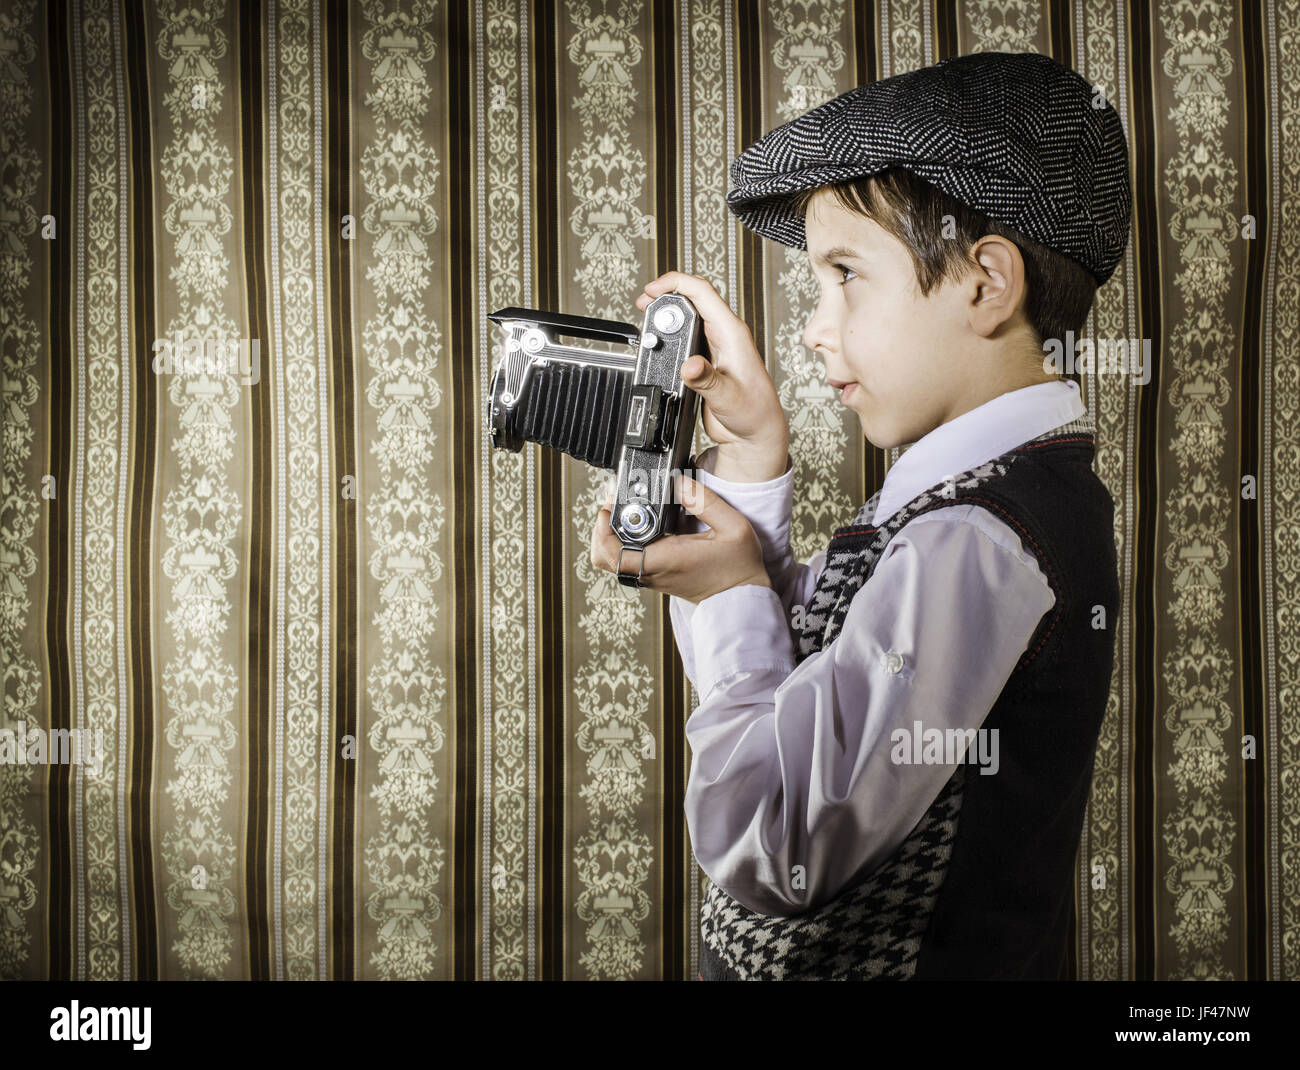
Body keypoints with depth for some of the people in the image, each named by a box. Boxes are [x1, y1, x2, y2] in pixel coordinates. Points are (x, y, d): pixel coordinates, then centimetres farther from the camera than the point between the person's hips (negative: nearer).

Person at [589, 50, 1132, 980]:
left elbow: (766, 855, -30)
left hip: (858, 960, -8)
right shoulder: (1028, 485, 3)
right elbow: (791, 672, 9)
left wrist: (732, 596, -17)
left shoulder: (971, 546, -27)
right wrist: (754, 460, -3)